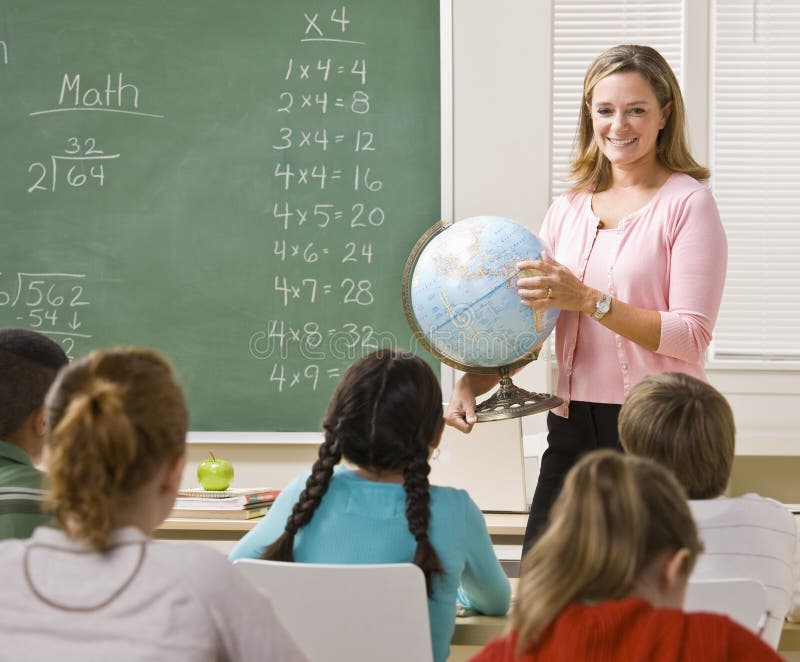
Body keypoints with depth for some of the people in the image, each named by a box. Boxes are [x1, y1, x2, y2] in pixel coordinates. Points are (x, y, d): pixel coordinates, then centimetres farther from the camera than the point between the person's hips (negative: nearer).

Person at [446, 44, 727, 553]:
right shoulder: (569, 209, 13)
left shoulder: (686, 203, -4)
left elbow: (691, 336, -12)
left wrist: (590, 300, -20)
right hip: (574, 424, 5)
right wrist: (475, 381, -4)